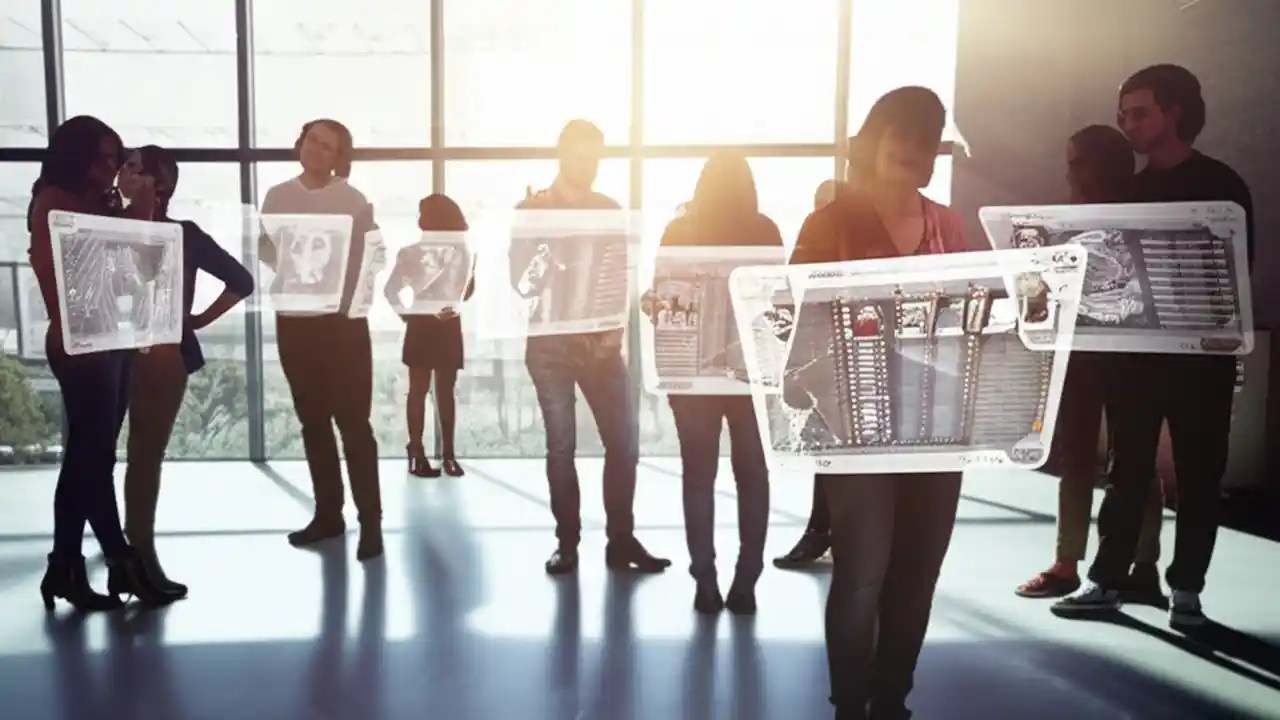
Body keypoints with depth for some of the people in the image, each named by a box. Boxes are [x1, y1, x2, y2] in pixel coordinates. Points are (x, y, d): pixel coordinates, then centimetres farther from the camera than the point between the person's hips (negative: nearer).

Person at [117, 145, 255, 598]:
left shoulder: (183, 234, 3)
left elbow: (241, 280, 5)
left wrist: (200, 319, 3)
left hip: (165, 352, 0)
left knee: (149, 451, 5)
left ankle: (140, 551, 15)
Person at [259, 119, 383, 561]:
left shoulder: (353, 201, 0)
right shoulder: (278, 196, 10)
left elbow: (370, 257, -4)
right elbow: (264, 248, 8)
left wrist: (354, 294, -19)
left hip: (342, 317, -4)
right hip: (293, 317, 4)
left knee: (353, 421, -5)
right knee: (312, 420, 10)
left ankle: (370, 522, 0)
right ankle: (328, 513, 22)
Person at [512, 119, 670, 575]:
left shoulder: (611, 211, 12)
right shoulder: (531, 210, 3)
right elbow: (521, 279, -3)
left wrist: (616, 329, -4)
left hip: (602, 342, 2)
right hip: (551, 343, -2)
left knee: (625, 442, -3)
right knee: (561, 446, 2)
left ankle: (621, 540, 9)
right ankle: (567, 543, 13)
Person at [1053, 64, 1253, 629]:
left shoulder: (1221, 184, -1)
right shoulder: (1132, 189, 11)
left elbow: (1238, 271, -6)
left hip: (1201, 353, -3)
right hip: (1137, 348, 4)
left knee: (1198, 472, 6)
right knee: (1128, 469, 7)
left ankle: (1187, 588, 16)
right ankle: (1107, 581, 13)